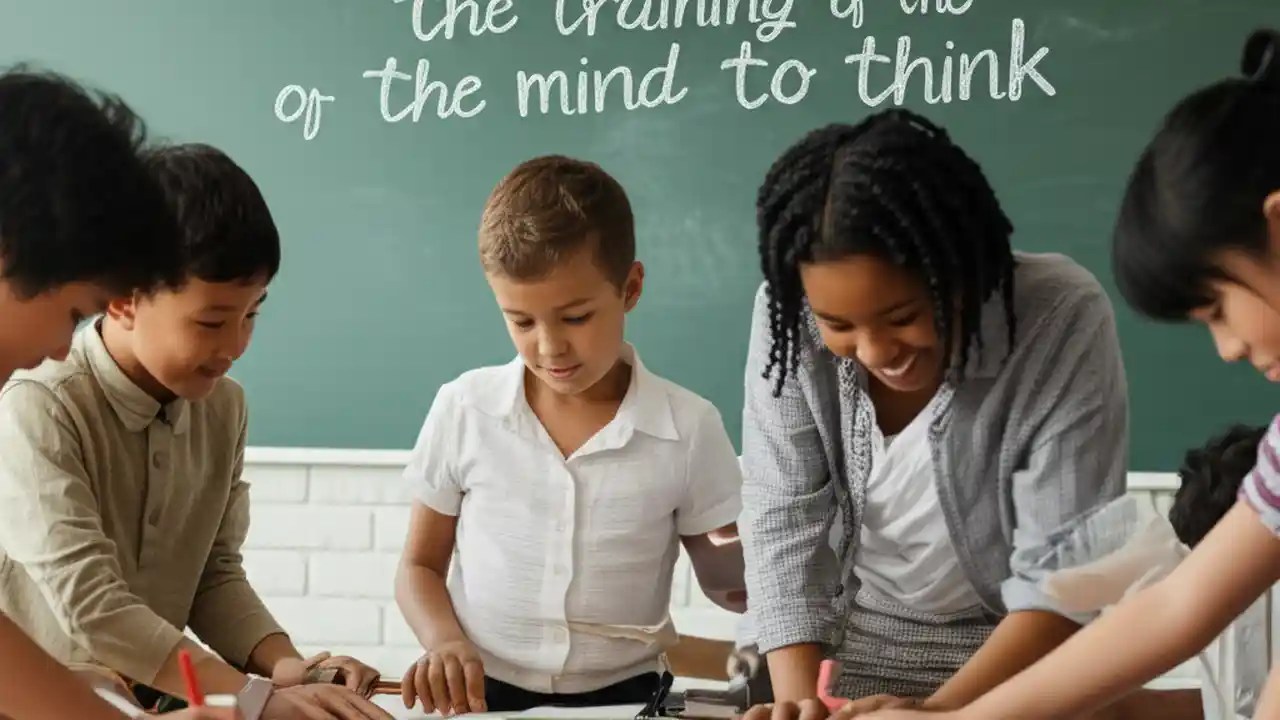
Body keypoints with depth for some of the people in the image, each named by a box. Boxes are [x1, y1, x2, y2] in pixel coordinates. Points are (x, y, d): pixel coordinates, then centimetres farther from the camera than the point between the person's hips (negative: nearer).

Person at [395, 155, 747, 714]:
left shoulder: (688, 428, -5)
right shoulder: (464, 409, -2)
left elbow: (728, 583, 5)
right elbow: (420, 567, 8)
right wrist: (444, 641, -12)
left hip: (621, 696, 2)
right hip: (479, 692, -1)